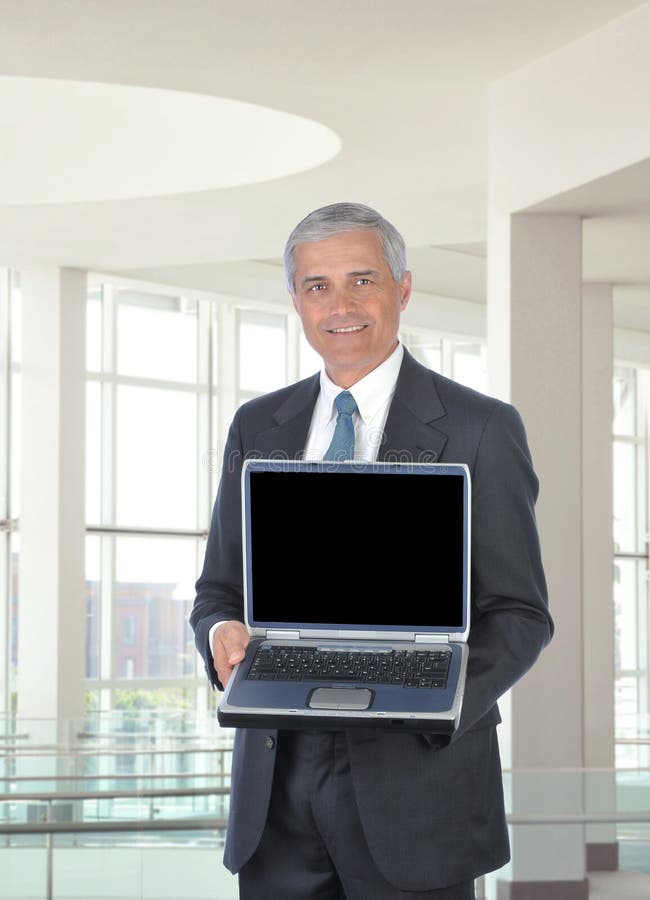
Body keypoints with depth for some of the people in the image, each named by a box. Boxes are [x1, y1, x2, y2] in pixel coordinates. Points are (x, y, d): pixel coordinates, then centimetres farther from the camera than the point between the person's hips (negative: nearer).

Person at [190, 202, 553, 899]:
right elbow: (218, 589, 15)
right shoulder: (258, 428, 12)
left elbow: (520, 613, -2)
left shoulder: (479, 430, -1)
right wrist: (222, 631, -8)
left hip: (413, 784, -3)